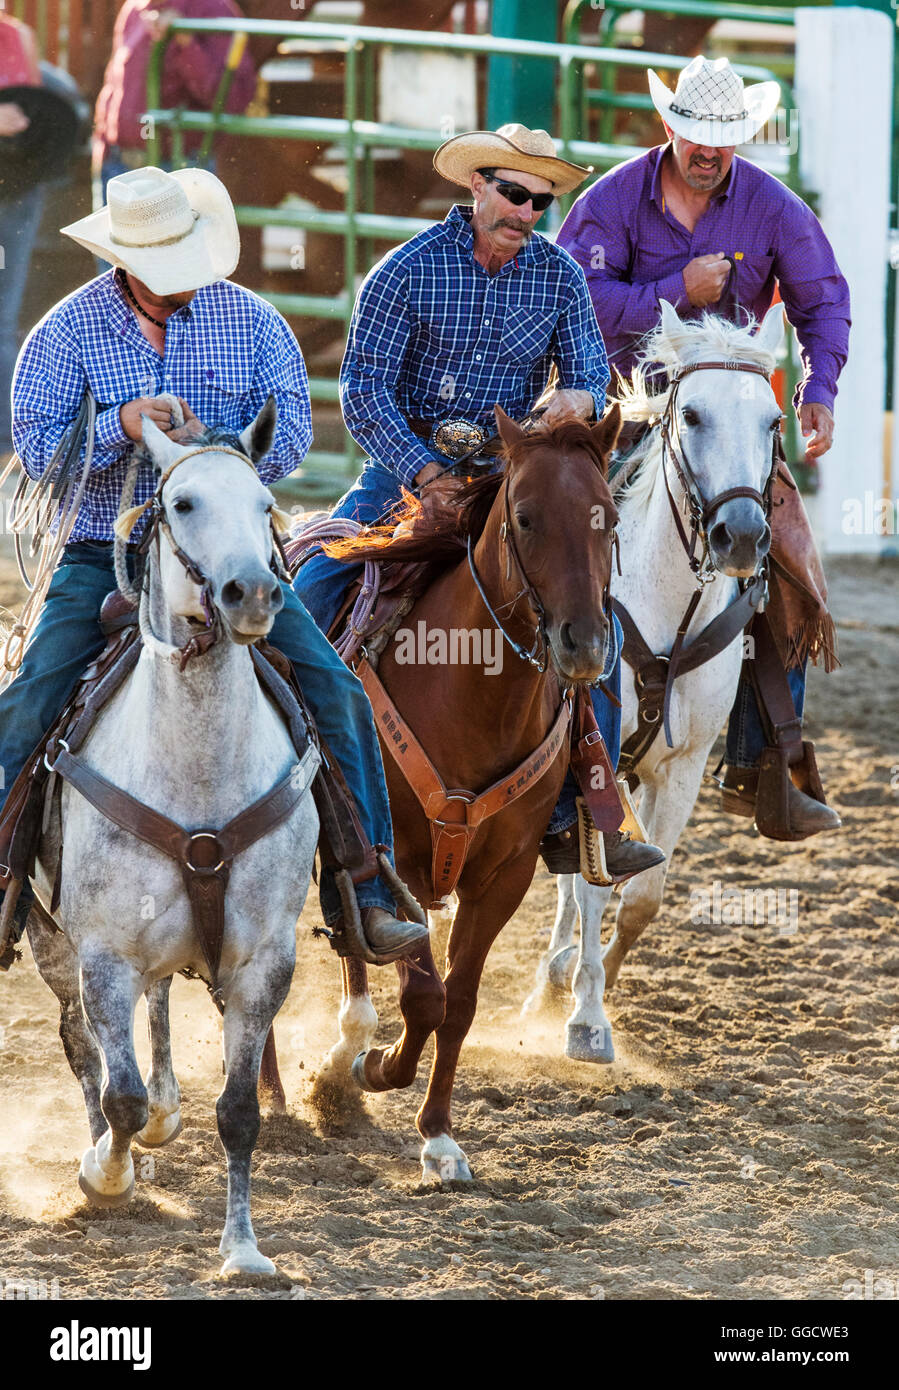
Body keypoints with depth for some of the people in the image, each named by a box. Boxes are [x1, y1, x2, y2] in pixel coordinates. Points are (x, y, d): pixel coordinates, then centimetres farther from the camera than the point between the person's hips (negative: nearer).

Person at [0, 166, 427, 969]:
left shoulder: (250, 321, 1)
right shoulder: (68, 331, -2)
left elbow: (291, 434, -6)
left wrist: (210, 444, -26)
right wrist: (122, 427, -27)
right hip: (103, 560, -1)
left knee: (335, 691, -13)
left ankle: (362, 890, -6)